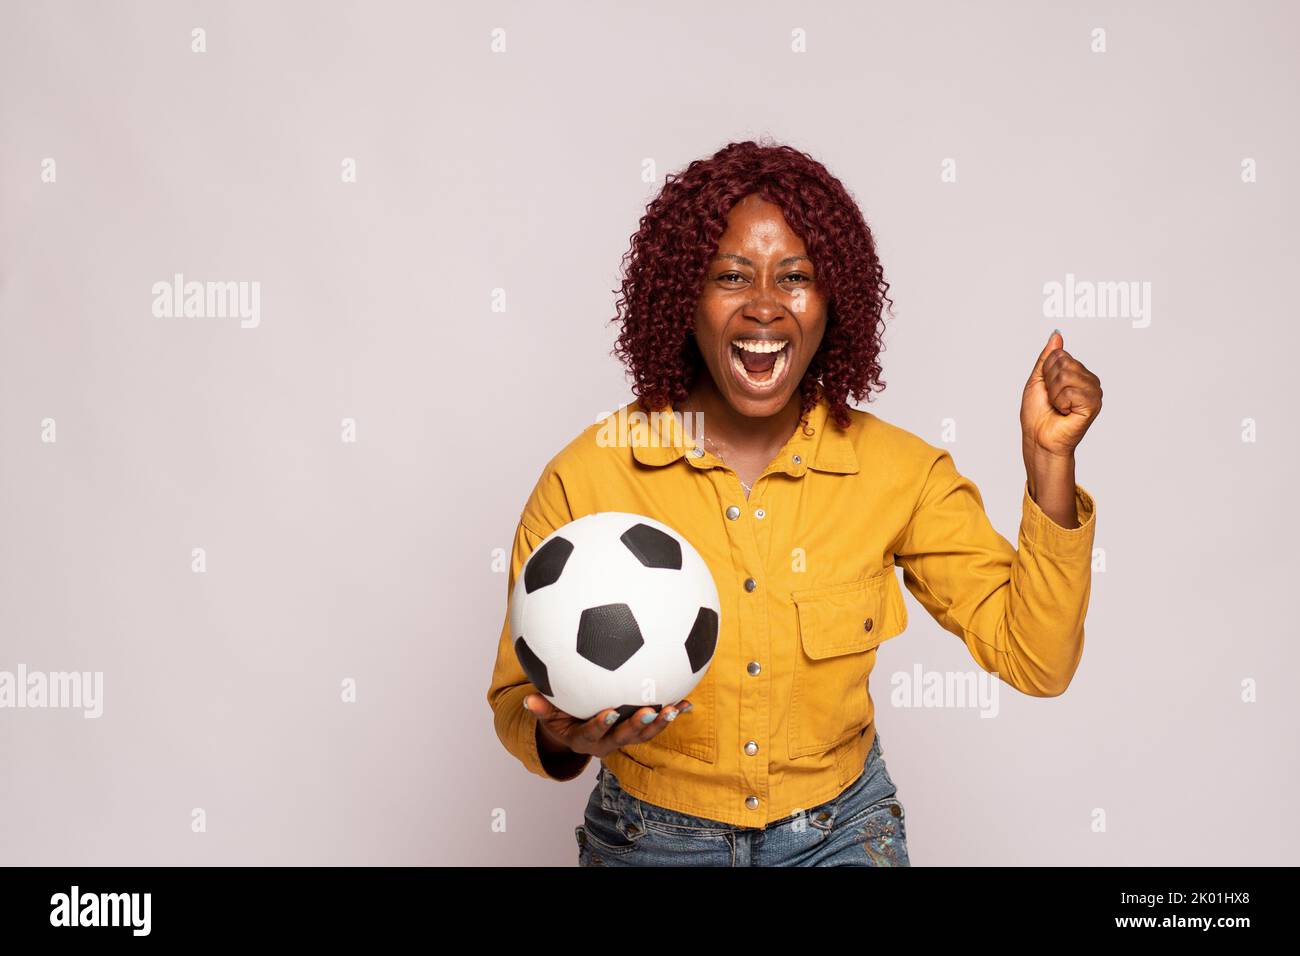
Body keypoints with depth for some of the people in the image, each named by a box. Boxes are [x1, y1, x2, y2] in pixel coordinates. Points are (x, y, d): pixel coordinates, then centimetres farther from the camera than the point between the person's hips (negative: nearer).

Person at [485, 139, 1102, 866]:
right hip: (651, 839, 0)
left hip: (842, 830, 1)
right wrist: (560, 739, -32)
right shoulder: (585, 479, -19)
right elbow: (519, 695, -9)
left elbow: (1035, 662, -13)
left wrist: (1049, 459, -22)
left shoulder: (899, 471, -12)